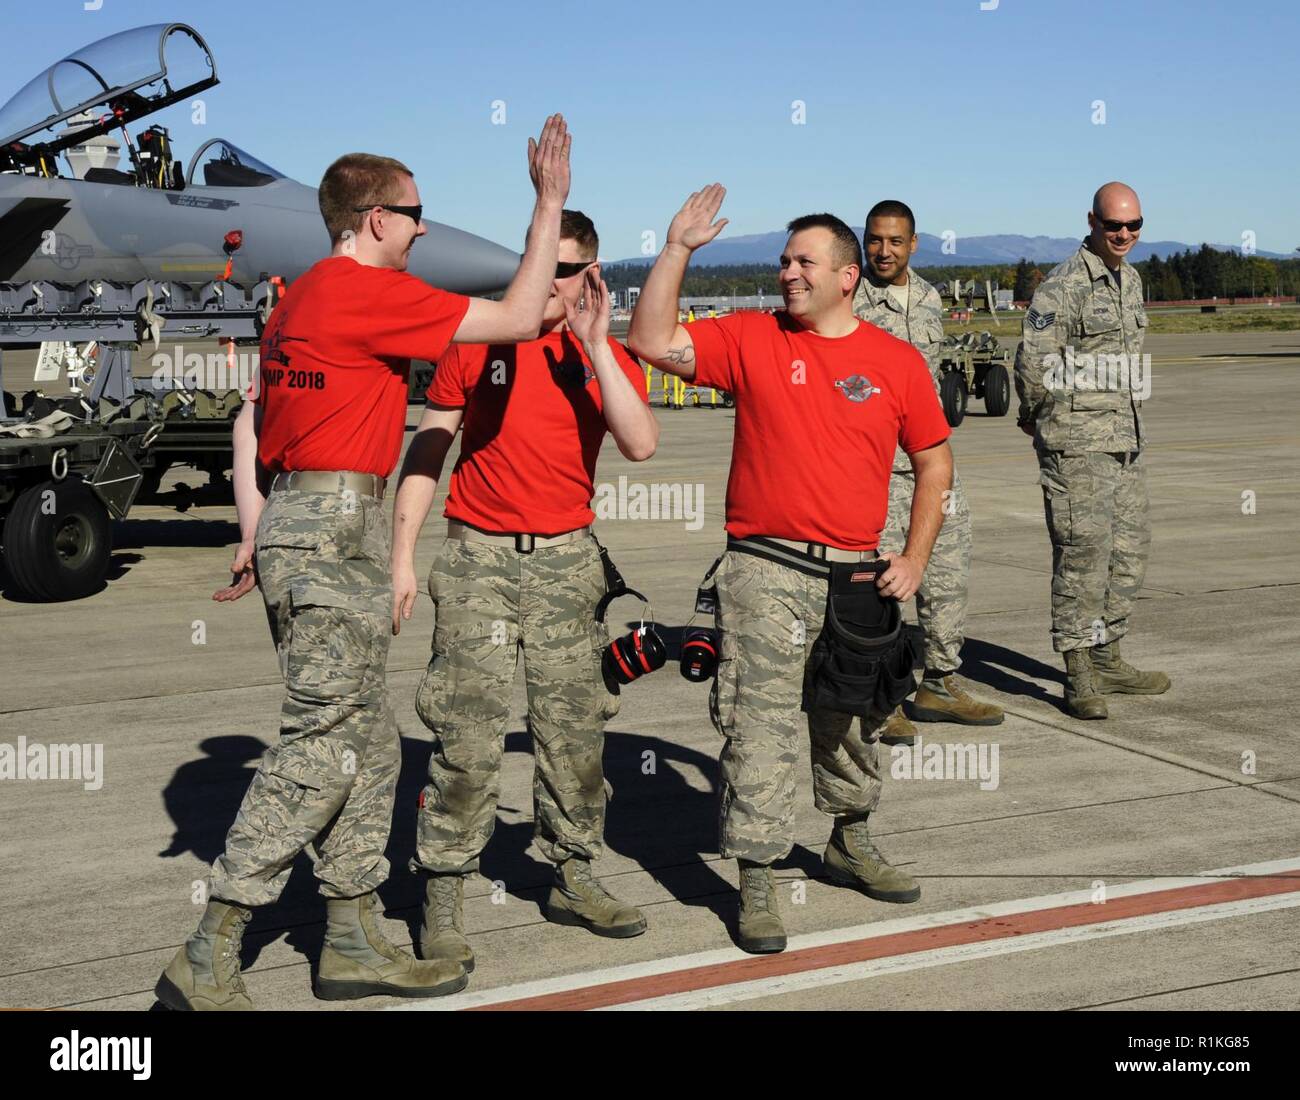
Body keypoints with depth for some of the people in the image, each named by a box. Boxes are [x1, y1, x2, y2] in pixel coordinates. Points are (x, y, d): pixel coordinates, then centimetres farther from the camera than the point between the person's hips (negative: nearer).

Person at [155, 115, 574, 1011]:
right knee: (323, 746, -7)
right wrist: (551, 202, -4)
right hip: (336, 530, -10)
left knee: (367, 741, 13)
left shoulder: (301, 298, 18)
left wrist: (254, 535, 17)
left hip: (292, 523, 10)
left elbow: (251, 418, 19)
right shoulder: (374, 292, -11)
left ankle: (354, 942, 20)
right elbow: (518, 319, -11)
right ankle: (209, 959, -4)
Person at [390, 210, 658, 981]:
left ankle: (575, 879, 23)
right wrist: (404, 555, -2)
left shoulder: (608, 360, 4)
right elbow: (428, 450, 3)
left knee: (575, 729, 8)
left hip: (567, 560, 2)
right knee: (469, 736, -6)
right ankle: (444, 899, 2)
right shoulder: (478, 346, 1)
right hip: (478, 555, -2)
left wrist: (596, 347, -16)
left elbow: (641, 444, -14)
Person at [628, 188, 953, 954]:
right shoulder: (752, 339, 1)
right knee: (762, 725, -5)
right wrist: (679, 250, -12)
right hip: (768, 573, -2)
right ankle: (758, 883, 3)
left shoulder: (898, 362, 4)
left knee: (857, 720, 17)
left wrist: (915, 559, 2)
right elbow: (653, 343, -7)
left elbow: (934, 462, 10)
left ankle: (852, 846, 39)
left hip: (858, 574, 3)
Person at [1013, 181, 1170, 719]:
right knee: (1082, 552, -9)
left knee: (1128, 549, 12)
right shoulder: (1063, 285, -13)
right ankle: (1079, 677, -4)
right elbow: (1033, 360, -16)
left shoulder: (1131, 279, 15)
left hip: (1125, 439, 9)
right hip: (1076, 443, -9)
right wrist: (1035, 414, -1)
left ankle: (1107, 660, 24)